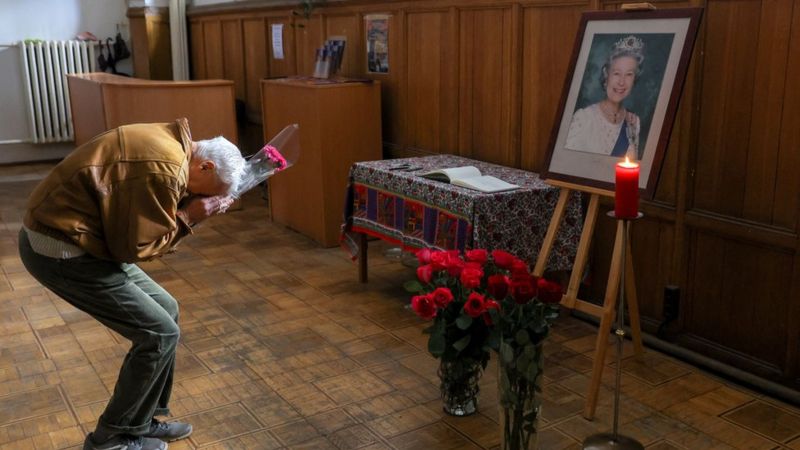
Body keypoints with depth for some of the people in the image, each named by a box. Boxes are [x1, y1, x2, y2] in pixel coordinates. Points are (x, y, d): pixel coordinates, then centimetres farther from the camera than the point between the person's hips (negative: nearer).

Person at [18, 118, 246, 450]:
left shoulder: (169, 144, 8)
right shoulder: (165, 168, -23)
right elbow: (134, 246, -17)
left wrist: (188, 207, 0)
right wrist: (189, 218, -10)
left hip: (68, 233, 10)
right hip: (60, 248, -10)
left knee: (165, 311, 15)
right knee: (160, 333, -5)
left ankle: (141, 421, 26)